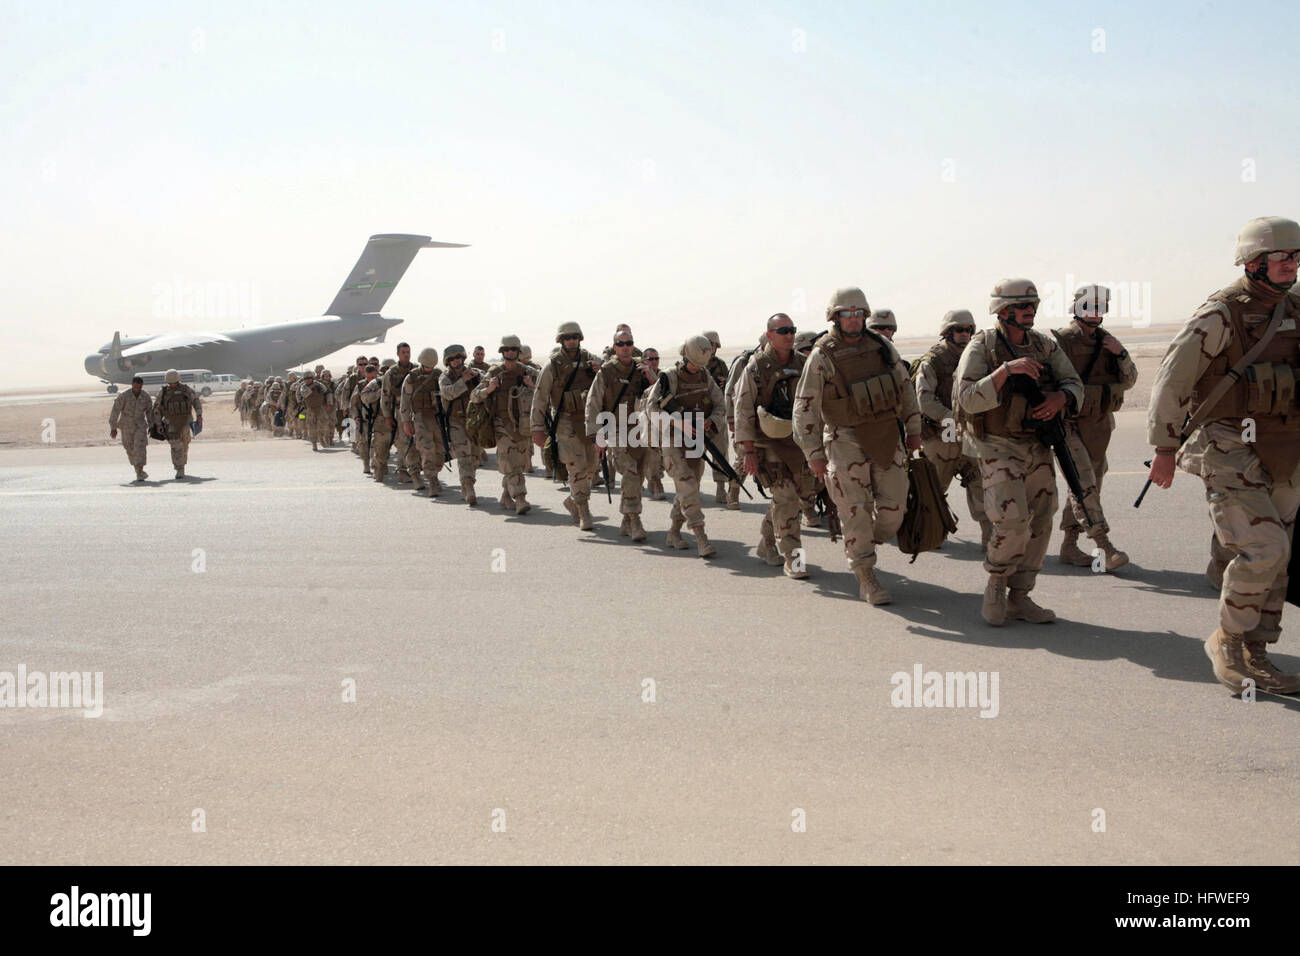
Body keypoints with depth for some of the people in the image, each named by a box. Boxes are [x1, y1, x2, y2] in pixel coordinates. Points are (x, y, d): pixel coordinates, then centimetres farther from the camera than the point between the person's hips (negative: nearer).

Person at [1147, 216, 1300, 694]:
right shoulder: (1220, 314, -12)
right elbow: (1174, 376, -13)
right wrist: (1164, 447, -14)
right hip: (1228, 451, -7)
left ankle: (1254, 657, 20)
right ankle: (1226, 640, 5)